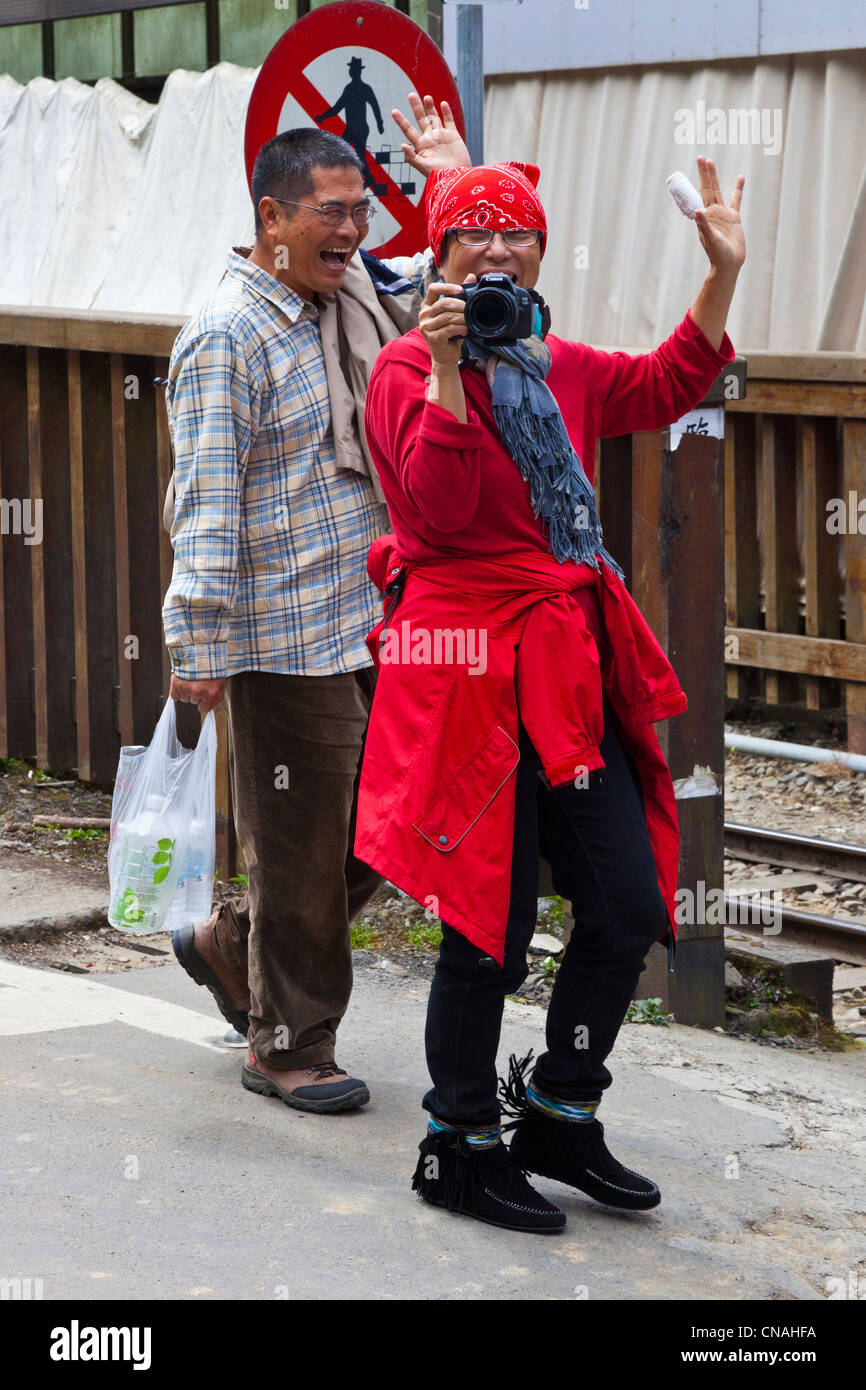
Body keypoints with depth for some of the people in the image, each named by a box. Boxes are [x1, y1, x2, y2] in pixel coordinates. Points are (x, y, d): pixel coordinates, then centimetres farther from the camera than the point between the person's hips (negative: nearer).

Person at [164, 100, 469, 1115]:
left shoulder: (361, 295, 10)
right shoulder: (225, 337, -13)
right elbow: (205, 505, -16)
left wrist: (459, 183, 5)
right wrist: (198, 648, -19)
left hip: (379, 629, 8)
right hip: (285, 645, -8)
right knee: (301, 847, 1)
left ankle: (230, 947, 33)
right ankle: (288, 1049, 16)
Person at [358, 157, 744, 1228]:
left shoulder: (560, 369, 15)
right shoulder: (407, 367, -7)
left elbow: (665, 387, 29)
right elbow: (445, 500, -19)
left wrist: (722, 273, 23)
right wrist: (447, 367, -25)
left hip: (571, 671, 8)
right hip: (471, 670, -7)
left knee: (631, 910, 7)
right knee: (489, 923, -2)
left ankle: (555, 1114, 26)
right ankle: (460, 1148, 14)